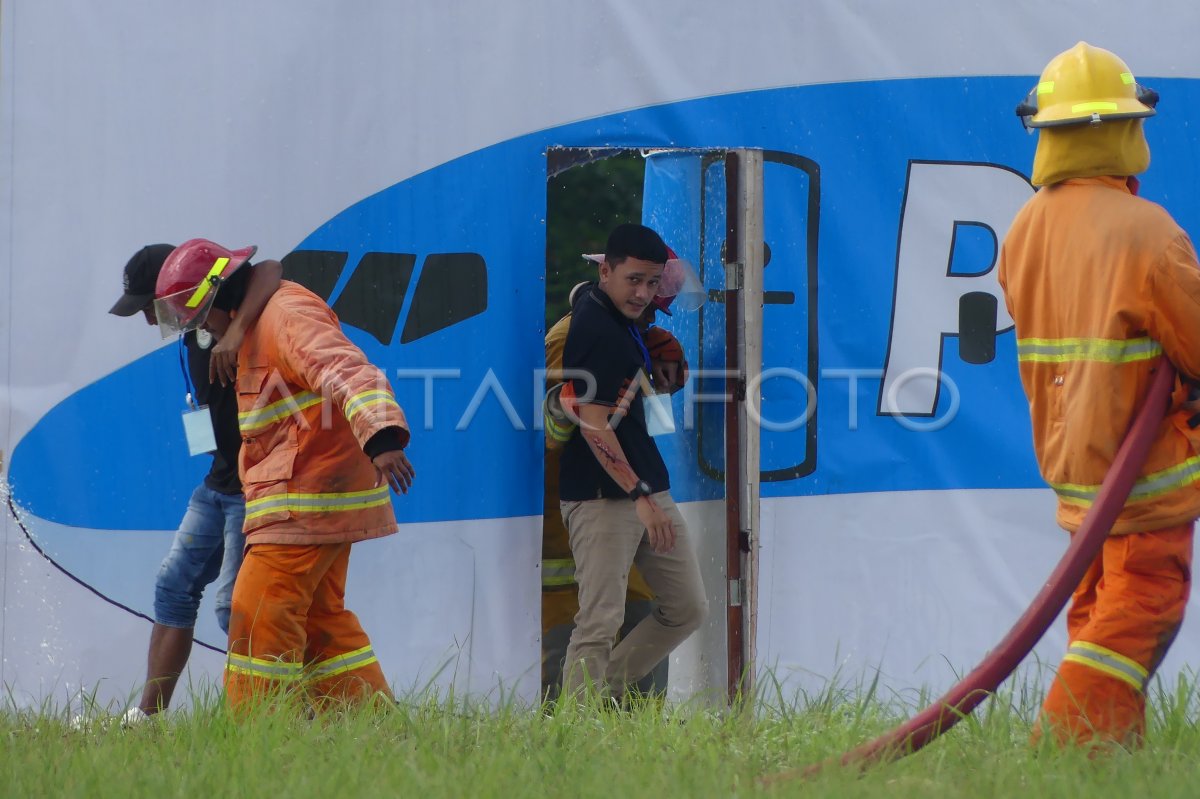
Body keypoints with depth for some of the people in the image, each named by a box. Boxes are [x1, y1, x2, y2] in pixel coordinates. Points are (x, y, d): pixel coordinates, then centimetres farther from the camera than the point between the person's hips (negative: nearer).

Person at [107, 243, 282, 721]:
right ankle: (148, 715, 15)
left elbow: (269, 271, -34)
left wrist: (236, 333, -45)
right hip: (220, 481, 10)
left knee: (232, 602, -11)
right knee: (175, 587, 10)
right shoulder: (196, 335, 12)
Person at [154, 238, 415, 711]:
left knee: (261, 615, -10)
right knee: (320, 618, 14)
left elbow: (349, 375, -31)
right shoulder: (253, 326, 19)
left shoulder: (289, 316, -15)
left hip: (307, 500, -11)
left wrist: (383, 439, -46)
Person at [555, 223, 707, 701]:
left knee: (687, 609, 11)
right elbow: (594, 426, -21)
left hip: (647, 489, 10)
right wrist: (639, 495, -22)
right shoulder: (594, 328, -16)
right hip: (602, 495, -10)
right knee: (600, 623, -12)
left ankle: (606, 695, 20)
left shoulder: (620, 320, 13)